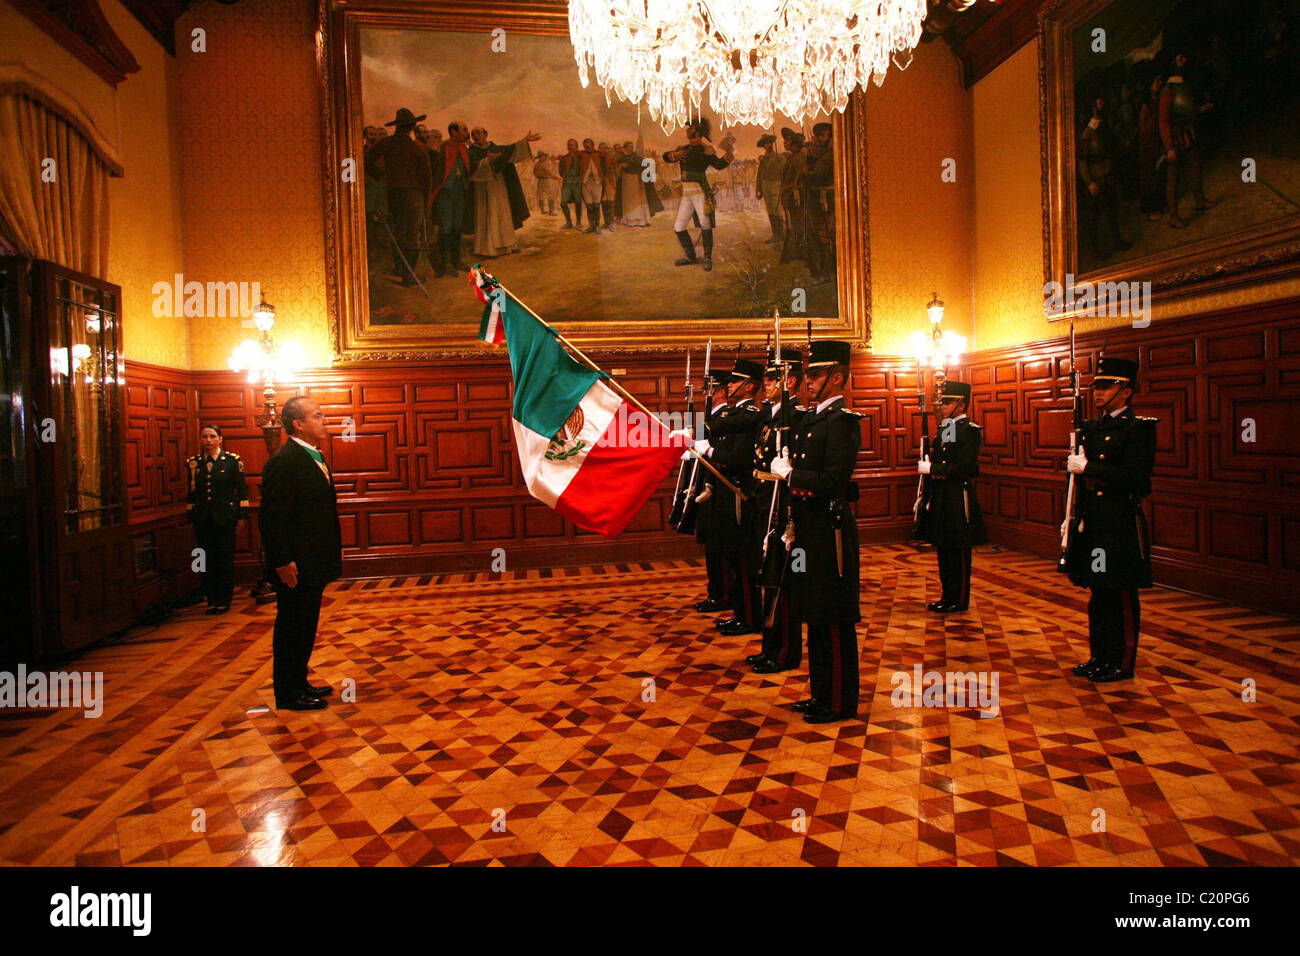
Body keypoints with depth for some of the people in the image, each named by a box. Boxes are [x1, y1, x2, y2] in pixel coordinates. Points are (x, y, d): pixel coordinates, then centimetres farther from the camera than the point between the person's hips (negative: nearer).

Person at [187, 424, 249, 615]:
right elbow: (191, 492, 12)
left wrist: (241, 515, -3)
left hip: (225, 518, -3)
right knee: (207, 560, 7)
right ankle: (211, 600, 16)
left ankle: (224, 600, 12)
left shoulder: (232, 460, -1)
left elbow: (242, 489, 0)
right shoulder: (194, 463, 7)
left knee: (225, 560, 2)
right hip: (202, 519, 3)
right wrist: (191, 516, 8)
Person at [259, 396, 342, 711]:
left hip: (313, 563, 10)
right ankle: (288, 694, 15)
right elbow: (271, 517, -21)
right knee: (293, 629, 2)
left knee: (304, 627, 18)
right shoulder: (284, 461, -18)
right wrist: (282, 562, -22)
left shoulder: (314, 457, 13)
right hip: (295, 567, -10)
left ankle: (299, 684, 31)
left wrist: (334, 550, 17)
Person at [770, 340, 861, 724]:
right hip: (809, 530, 10)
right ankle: (821, 694, 29)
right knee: (816, 617, 17)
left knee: (834, 621, 1)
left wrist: (789, 474, -14)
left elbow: (833, 482, -22)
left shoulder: (842, 421, -14)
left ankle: (840, 703, 13)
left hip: (830, 532, -10)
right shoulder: (810, 419, 14)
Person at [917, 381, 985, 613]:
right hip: (941, 499, 9)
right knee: (943, 550, 14)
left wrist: (932, 468, -19)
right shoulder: (943, 428, 14)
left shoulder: (969, 429, -12)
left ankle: (959, 600, 10)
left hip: (959, 499, -9)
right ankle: (948, 596, 25)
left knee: (958, 553, 1)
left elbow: (965, 467, -21)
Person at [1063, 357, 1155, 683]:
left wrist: (1087, 467, -22)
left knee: (1122, 597, 2)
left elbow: (1134, 479, -21)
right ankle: (1099, 657, 25)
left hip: (1121, 526, -8)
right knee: (1099, 594, 14)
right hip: (1093, 522, 8)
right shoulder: (1092, 427, 13)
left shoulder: (1139, 428, -10)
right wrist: (1074, 516, 14)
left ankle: (1122, 663, 13)